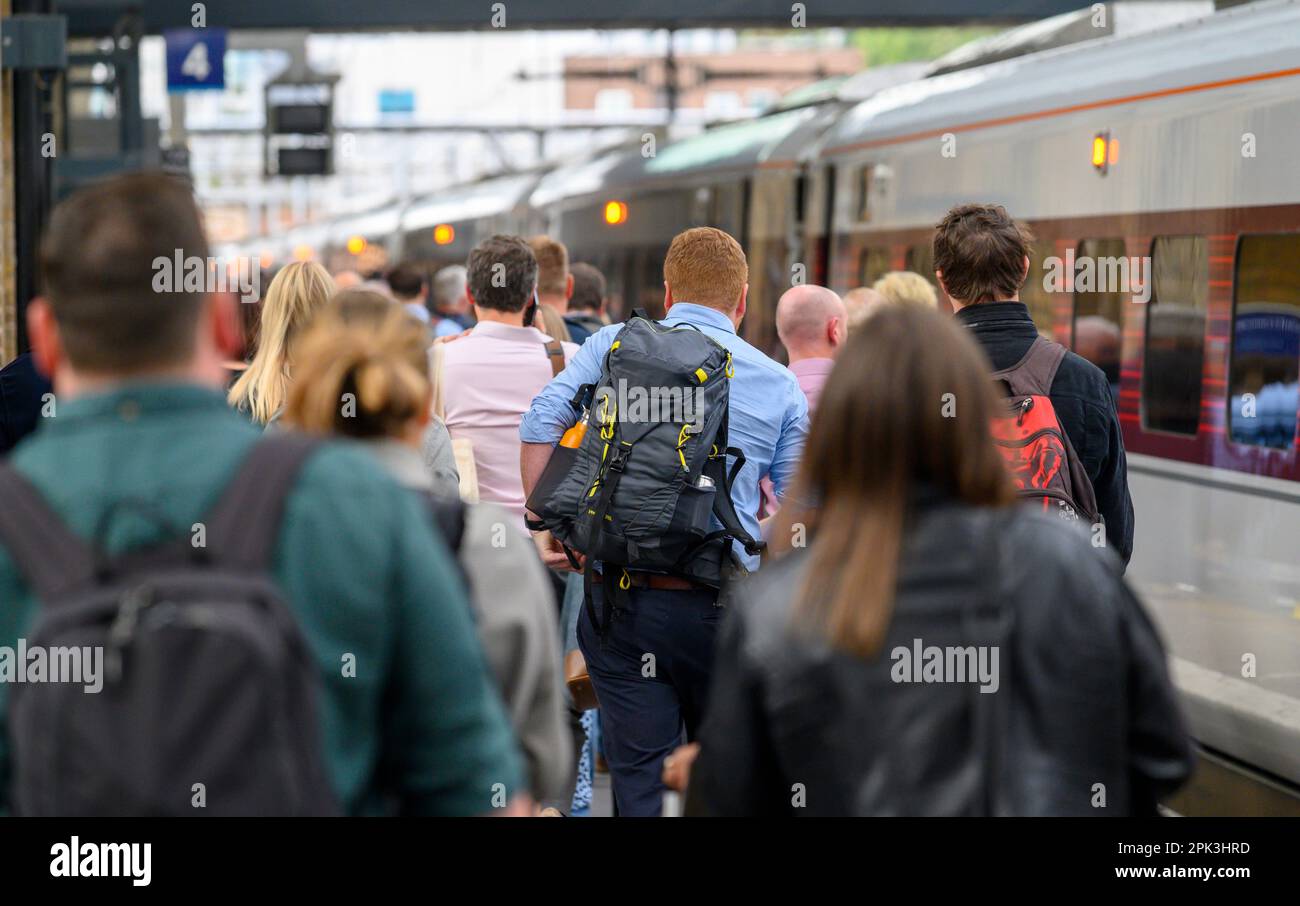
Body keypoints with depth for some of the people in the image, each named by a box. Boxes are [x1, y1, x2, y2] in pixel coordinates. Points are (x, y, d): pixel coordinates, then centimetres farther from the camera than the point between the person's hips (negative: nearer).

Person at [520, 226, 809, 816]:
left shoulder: (612, 346, 4)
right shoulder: (779, 386, 5)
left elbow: (542, 421, -7)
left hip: (621, 600, 0)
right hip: (721, 606, 0)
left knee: (639, 785, 4)